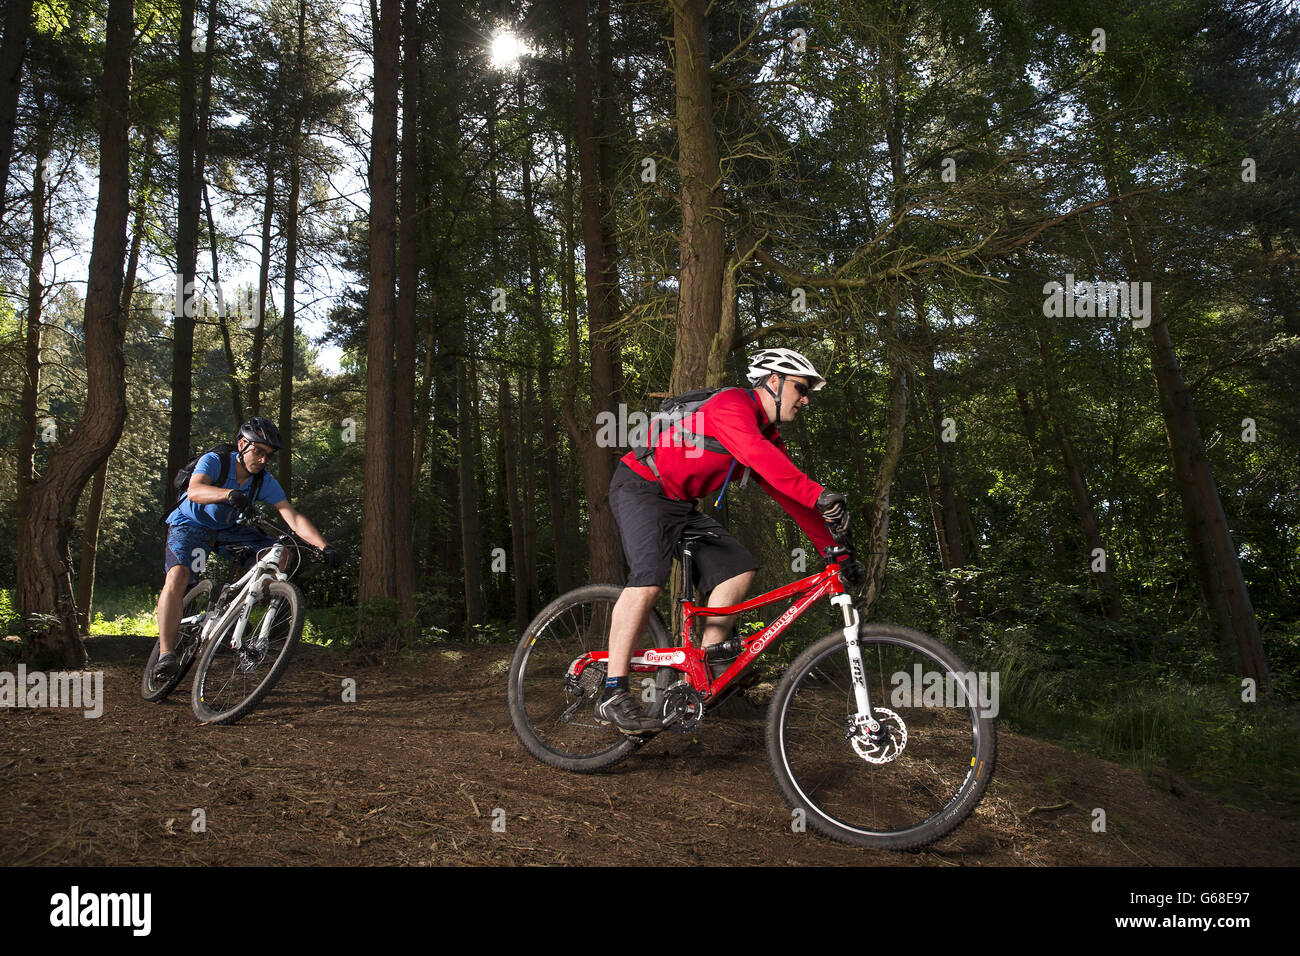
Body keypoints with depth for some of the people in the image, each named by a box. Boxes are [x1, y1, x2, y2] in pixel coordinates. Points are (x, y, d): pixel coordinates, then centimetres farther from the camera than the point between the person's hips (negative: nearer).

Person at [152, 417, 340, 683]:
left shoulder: (265, 482, -13)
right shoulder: (214, 461, -21)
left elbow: (293, 518, -21)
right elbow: (194, 491, -41)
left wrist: (324, 546, -35)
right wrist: (229, 494, -61)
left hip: (227, 531, 4)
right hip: (190, 526, -4)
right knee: (178, 576, -30)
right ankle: (166, 654, -25)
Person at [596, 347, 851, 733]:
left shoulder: (769, 438, 10)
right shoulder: (732, 405, -18)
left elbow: (789, 495, 10)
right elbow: (757, 455, -37)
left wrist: (833, 549, 4)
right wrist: (820, 496, -43)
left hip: (680, 504, 10)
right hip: (641, 487, -9)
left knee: (738, 568, -2)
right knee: (649, 579, -27)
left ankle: (709, 660, 7)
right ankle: (613, 695, -25)